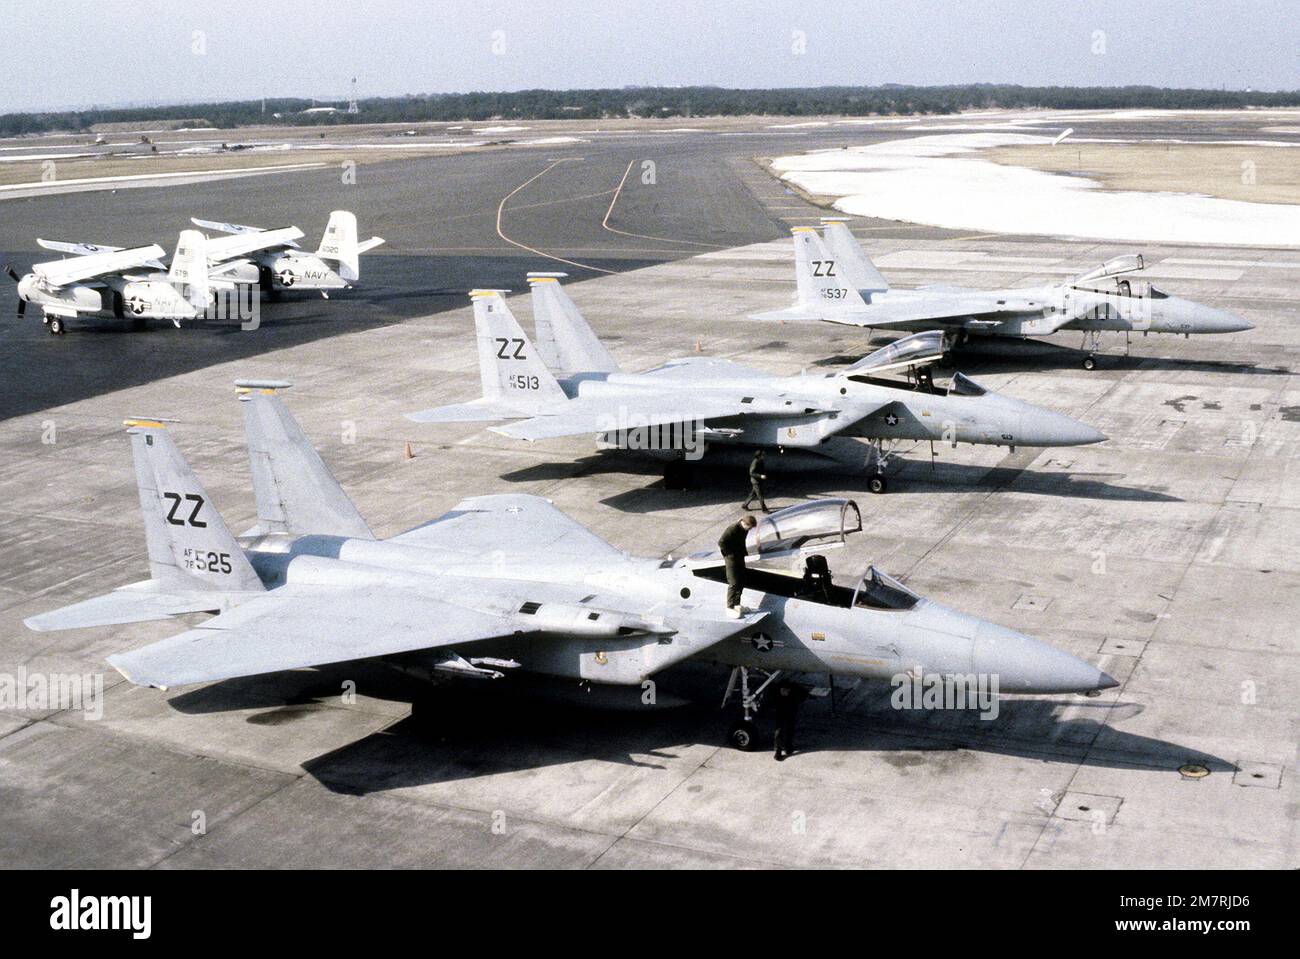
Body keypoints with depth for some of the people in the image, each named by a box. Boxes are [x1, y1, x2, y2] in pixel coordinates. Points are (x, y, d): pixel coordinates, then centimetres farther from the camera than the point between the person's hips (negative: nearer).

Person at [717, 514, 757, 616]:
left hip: (740, 558, 9)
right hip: (732, 559, -9)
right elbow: (721, 542, -23)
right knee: (734, 583, -7)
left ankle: (737, 604, 24)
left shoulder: (744, 529, 3)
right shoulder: (732, 529, -23)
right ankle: (730, 607, -1)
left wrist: (743, 553, 12)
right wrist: (728, 554, -16)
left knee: (741, 582, 13)